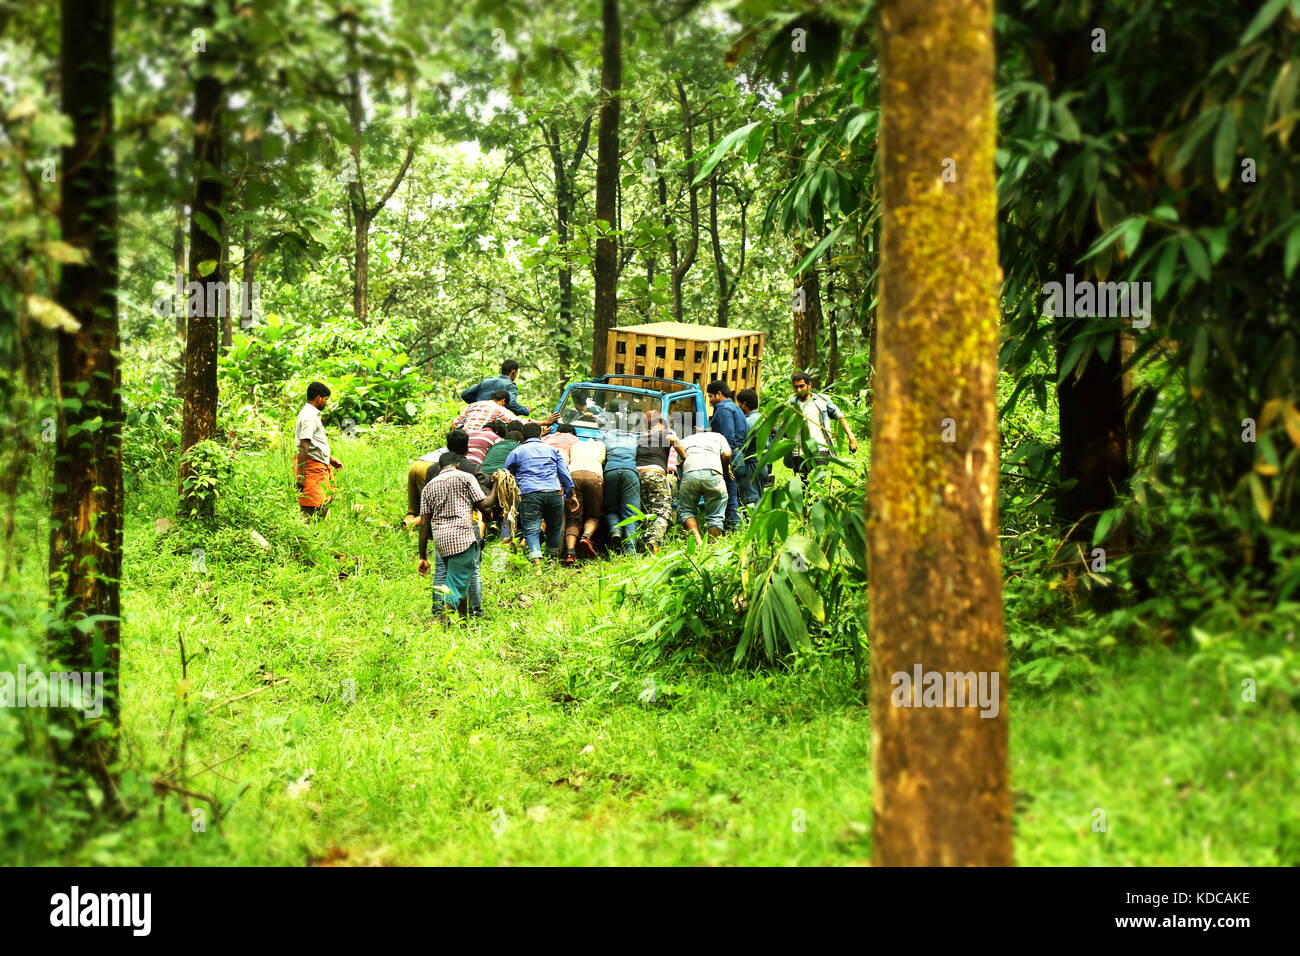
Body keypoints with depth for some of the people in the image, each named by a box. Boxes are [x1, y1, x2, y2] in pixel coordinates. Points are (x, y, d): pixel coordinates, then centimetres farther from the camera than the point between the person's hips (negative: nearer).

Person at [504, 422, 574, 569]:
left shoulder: (516, 452, 18)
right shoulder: (552, 450, 21)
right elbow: (565, 474, 14)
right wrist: (570, 494, 16)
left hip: (529, 492, -2)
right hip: (554, 492, 2)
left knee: (531, 531, -6)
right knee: (555, 528, 19)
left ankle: (536, 561, -26)